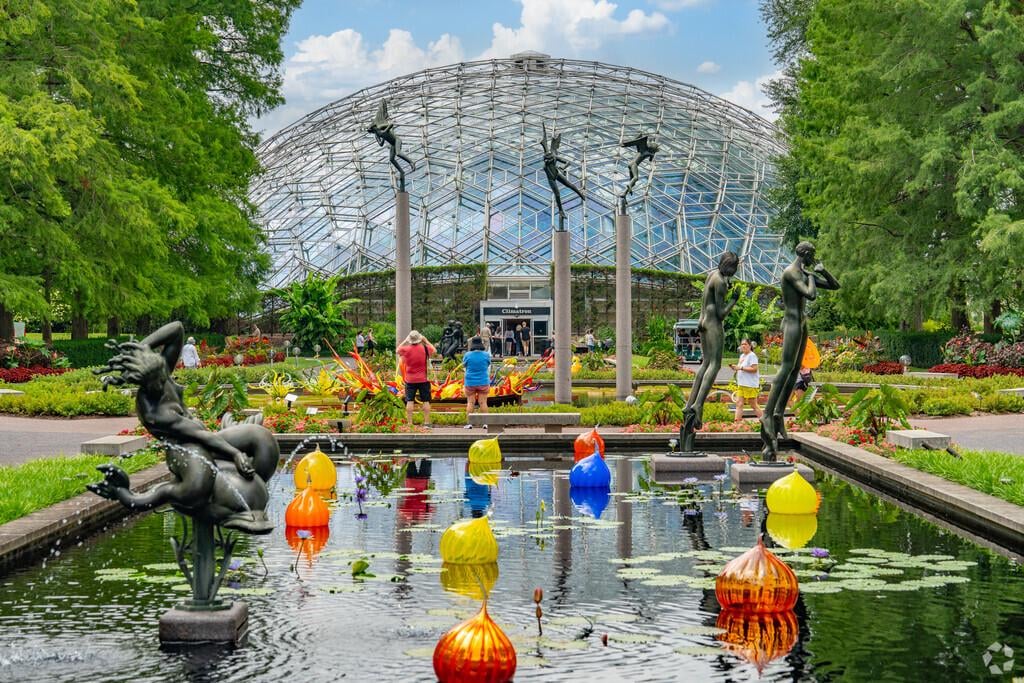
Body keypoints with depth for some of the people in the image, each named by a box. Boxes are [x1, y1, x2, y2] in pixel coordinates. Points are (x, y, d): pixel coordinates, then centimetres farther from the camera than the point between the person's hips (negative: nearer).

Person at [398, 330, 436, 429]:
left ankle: (410, 423, 0)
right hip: (423, 379, 0)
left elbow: (398, 349, 14)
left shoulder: (406, 349, -8)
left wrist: (405, 341, 17)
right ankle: (427, 423, 4)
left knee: (410, 401, 3)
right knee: (426, 401, 6)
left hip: (410, 380, 0)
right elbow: (433, 349, 15)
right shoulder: (425, 349, -7)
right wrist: (425, 340, 19)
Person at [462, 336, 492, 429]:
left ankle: (469, 423, 2)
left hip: (470, 382, 0)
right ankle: (485, 423, 5)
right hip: (483, 382, 1)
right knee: (483, 402, 4)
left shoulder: (467, 355, -9)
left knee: (470, 402, 5)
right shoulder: (486, 355, -7)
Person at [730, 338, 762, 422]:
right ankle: (736, 421, -3)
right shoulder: (742, 356, 18)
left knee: (754, 405, -3)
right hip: (741, 384, 9)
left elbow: (754, 369, -19)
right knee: (739, 403, 0)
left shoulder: (752, 356, -10)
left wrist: (741, 368, -20)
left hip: (751, 385, -9)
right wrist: (735, 367, 5)